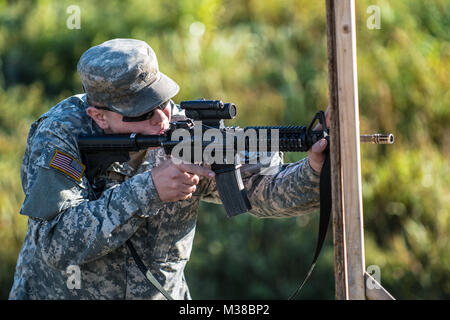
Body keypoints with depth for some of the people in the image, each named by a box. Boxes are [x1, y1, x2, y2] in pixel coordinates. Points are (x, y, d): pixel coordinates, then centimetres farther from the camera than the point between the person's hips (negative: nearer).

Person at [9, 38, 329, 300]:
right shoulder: (60, 135, -15)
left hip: (160, 292, 2)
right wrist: (148, 190, -31)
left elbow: (263, 187, -14)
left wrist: (315, 171, -34)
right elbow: (55, 242, -25)